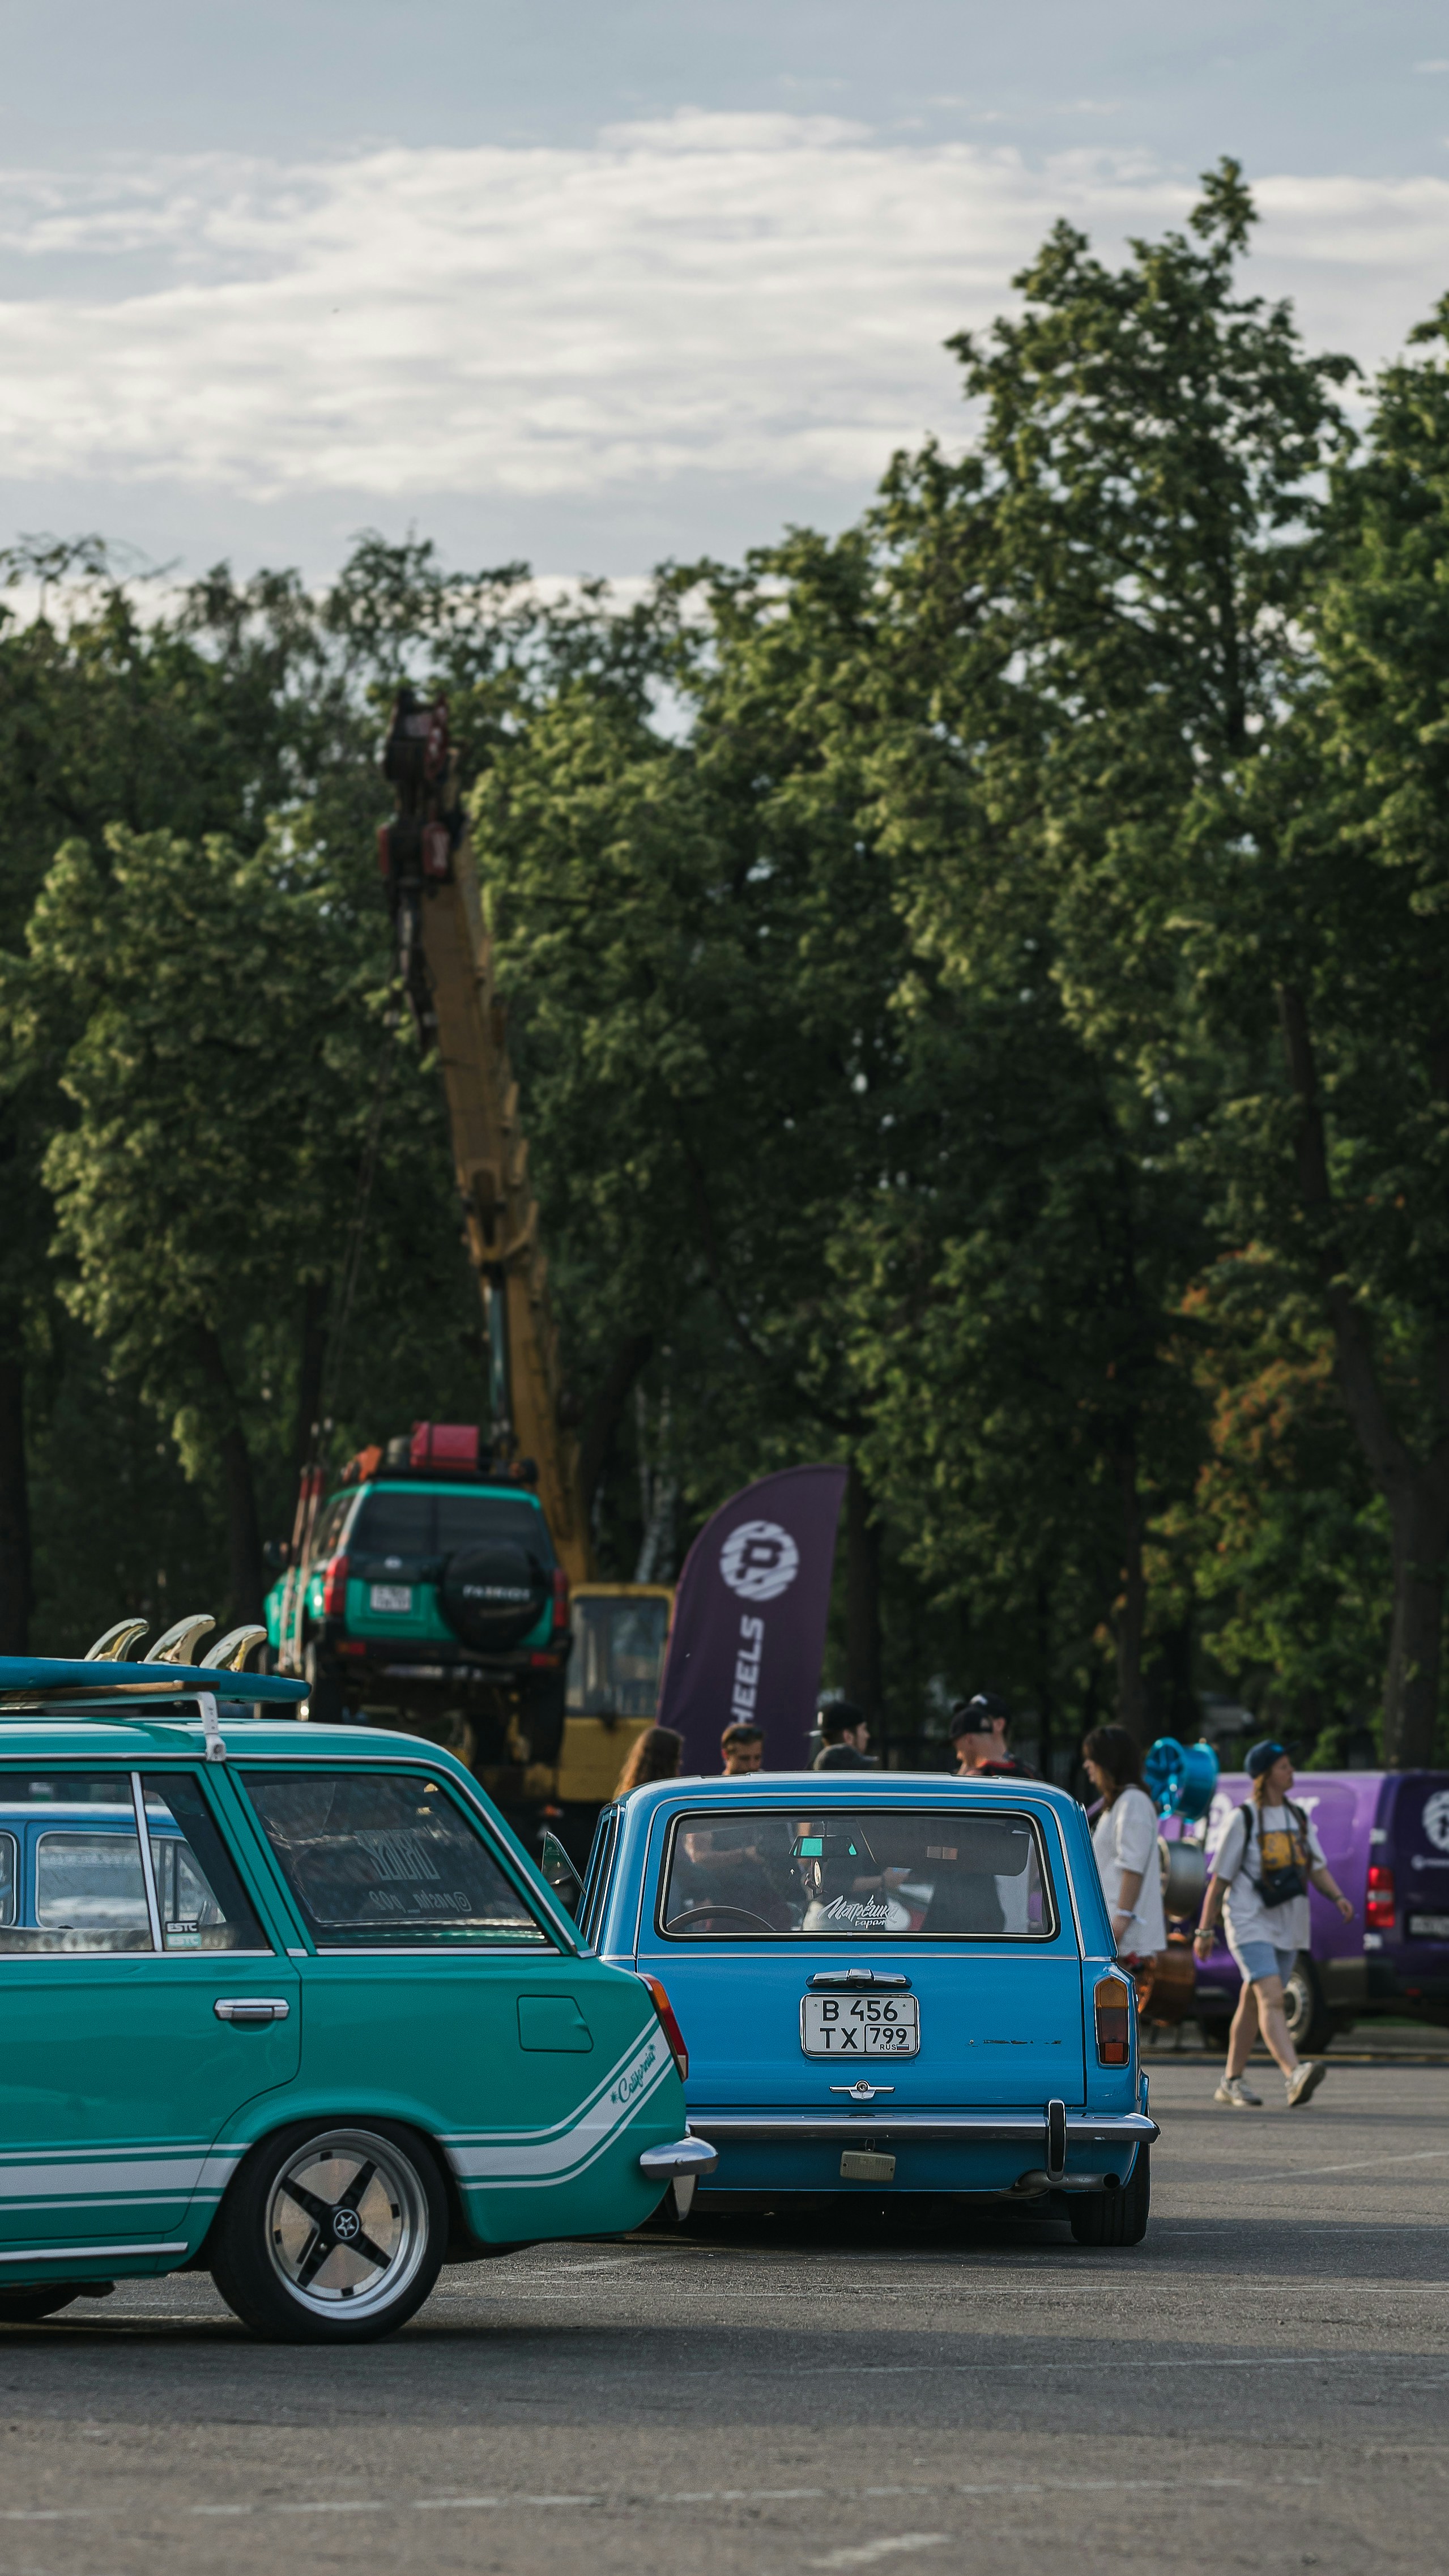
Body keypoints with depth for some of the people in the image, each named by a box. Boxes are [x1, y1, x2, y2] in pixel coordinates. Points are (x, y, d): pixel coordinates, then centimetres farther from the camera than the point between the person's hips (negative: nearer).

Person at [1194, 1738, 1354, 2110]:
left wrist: (1338, 1897, -6)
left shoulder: (1298, 1819, 14)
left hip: (1287, 1926, 6)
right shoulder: (1245, 1819, -5)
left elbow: (1317, 1866, 14)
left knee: (1252, 2004, 13)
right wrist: (1205, 1930, -4)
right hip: (1250, 1923, -6)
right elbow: (1220, 1878, -3)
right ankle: (1294, 2076, -38)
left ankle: (1232, 2082, 24)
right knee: (1272, 1999, -21)